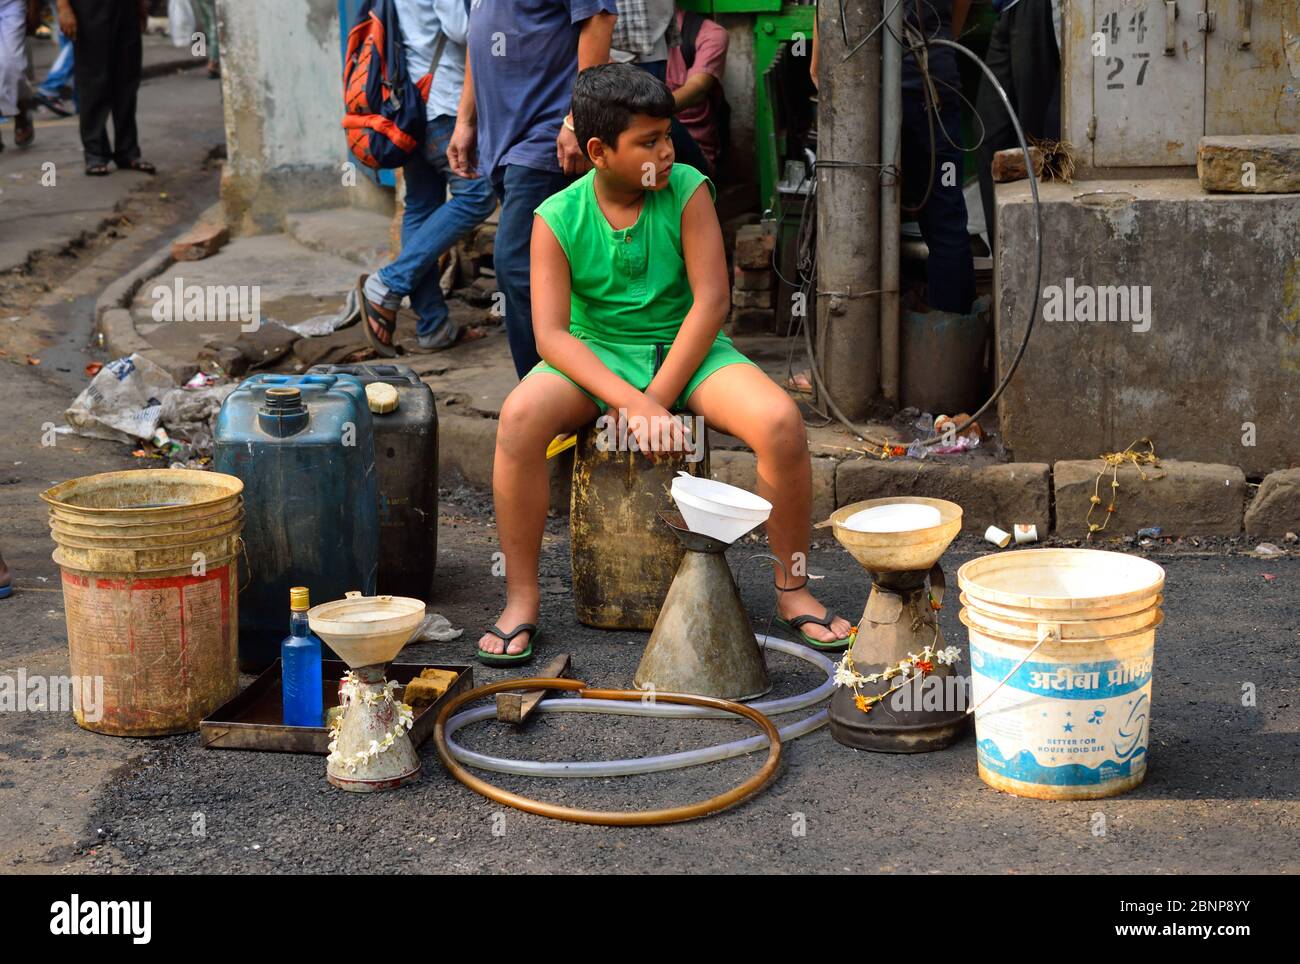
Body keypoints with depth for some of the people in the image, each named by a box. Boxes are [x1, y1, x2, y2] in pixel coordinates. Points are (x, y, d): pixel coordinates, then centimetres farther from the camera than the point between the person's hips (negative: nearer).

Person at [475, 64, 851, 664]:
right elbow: (551, 332, -16)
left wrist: (656, 400, -20)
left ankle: (793, 590, -7)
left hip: (687, 348, 0)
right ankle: (521, 600, -18)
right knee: (520, 417, -31)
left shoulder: (687, 191, -9)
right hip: (594, 356, 0)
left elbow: (711, 300, -13)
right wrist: (631, 404, -28)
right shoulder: (558, 219, -10)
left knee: (781, 422, -27)